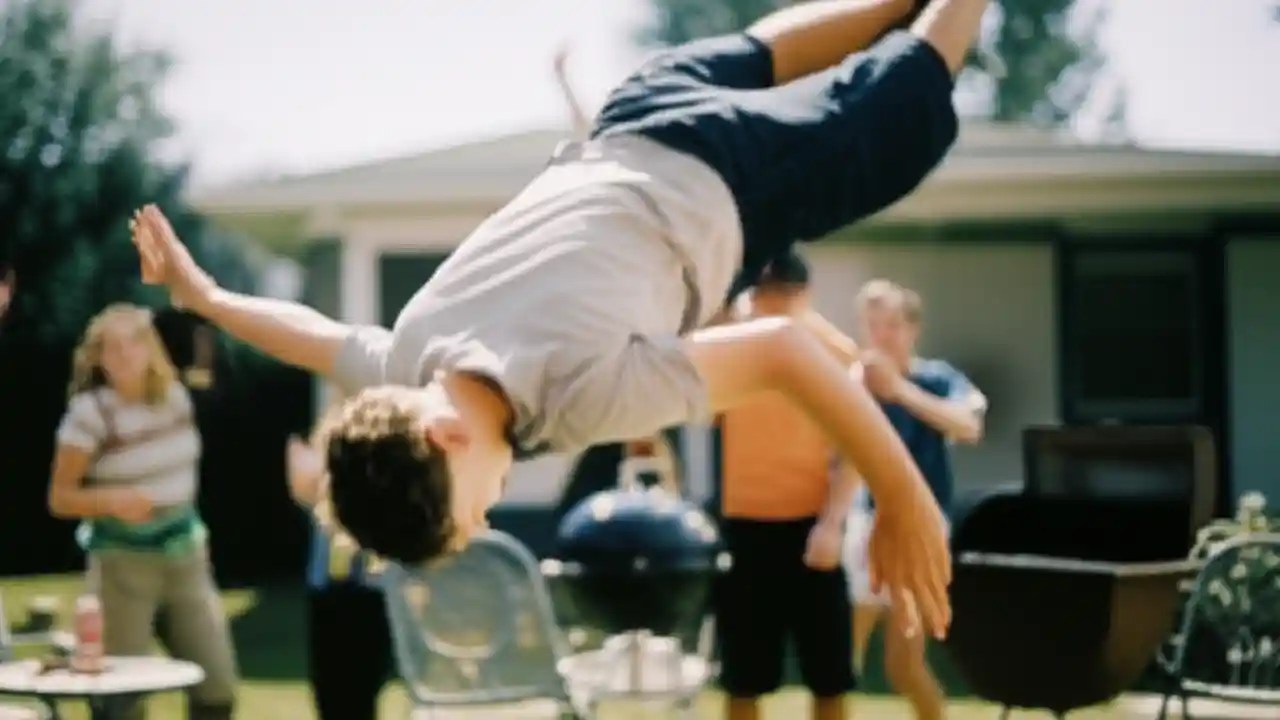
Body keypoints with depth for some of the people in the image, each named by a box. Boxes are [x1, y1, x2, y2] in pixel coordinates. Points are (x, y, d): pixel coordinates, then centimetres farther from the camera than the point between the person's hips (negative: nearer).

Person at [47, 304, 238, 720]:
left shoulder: (175, 397, 1)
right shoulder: (90, 412, -15)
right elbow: (59, 498, -12)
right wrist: (113, 500, -30)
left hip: (184, 551, 5)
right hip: (124, 560, -5)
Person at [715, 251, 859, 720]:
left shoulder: (837, 356, -2)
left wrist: (832, 524, -12)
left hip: (811, 527, -1)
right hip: (743, 527, 1)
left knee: (829, 677, 3)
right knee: (743, 680, 5)